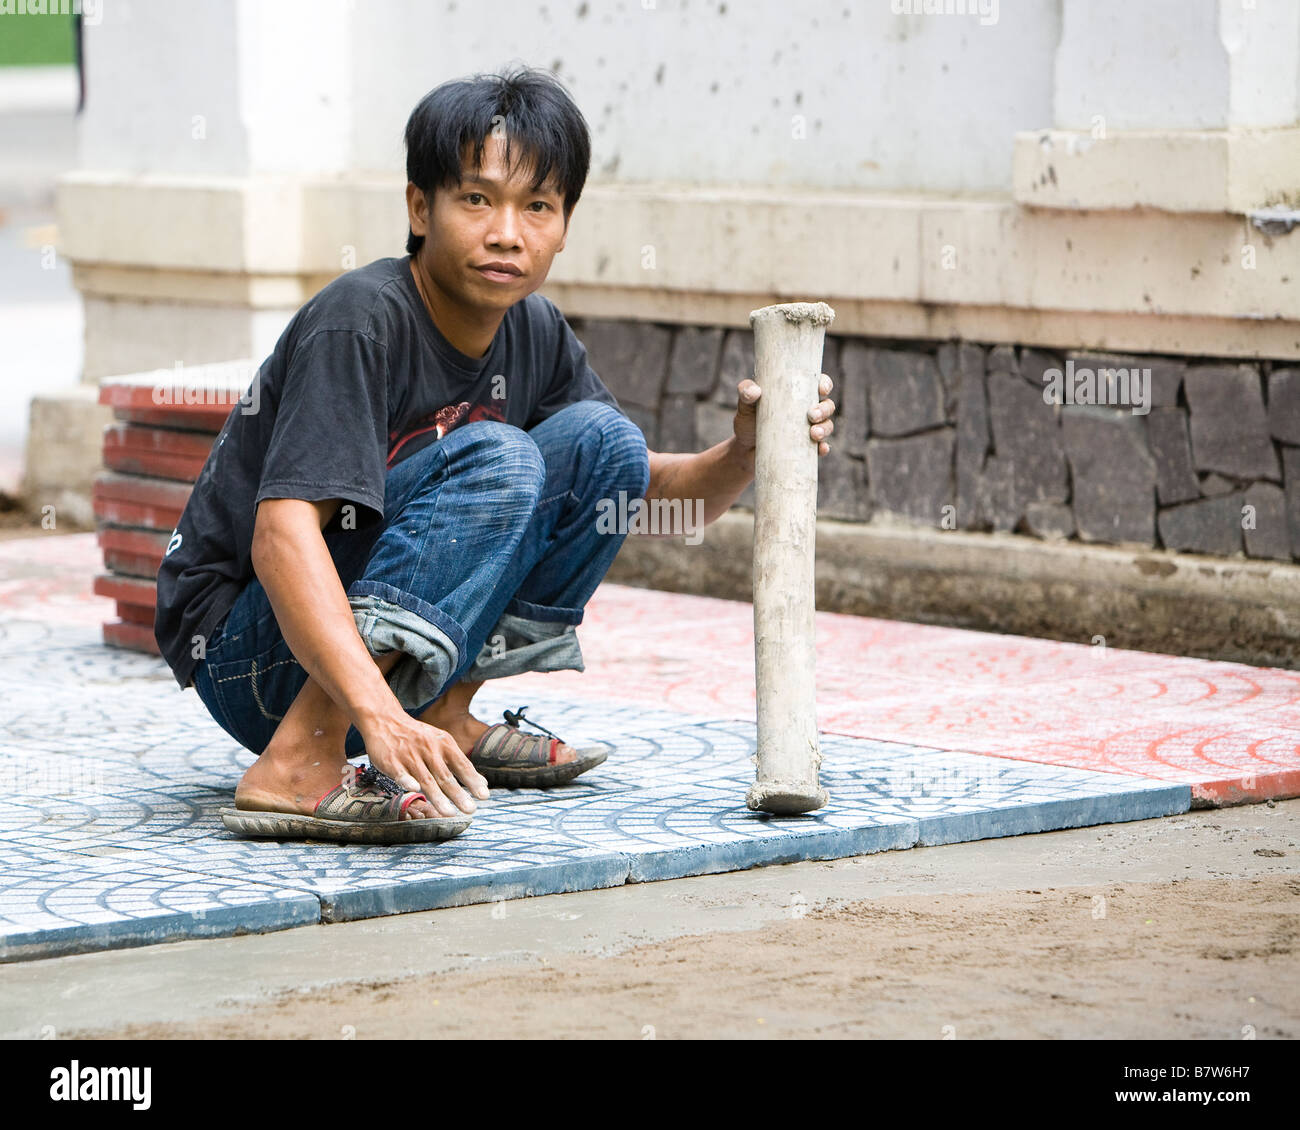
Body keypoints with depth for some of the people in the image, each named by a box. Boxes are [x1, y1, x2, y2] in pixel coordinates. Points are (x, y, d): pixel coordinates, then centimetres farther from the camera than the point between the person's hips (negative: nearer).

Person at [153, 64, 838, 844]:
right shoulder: (360, 323, -21)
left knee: (599, 439, -4)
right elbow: (283, 534, -34)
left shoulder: (533, 334, 2)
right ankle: (299, 766, -33)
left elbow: (648, 495, 13)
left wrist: (746, 454, -10)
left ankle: (448, 719, 0)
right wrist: (379, 713, -47)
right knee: (495, 461, -27)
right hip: (246, 653, -7)